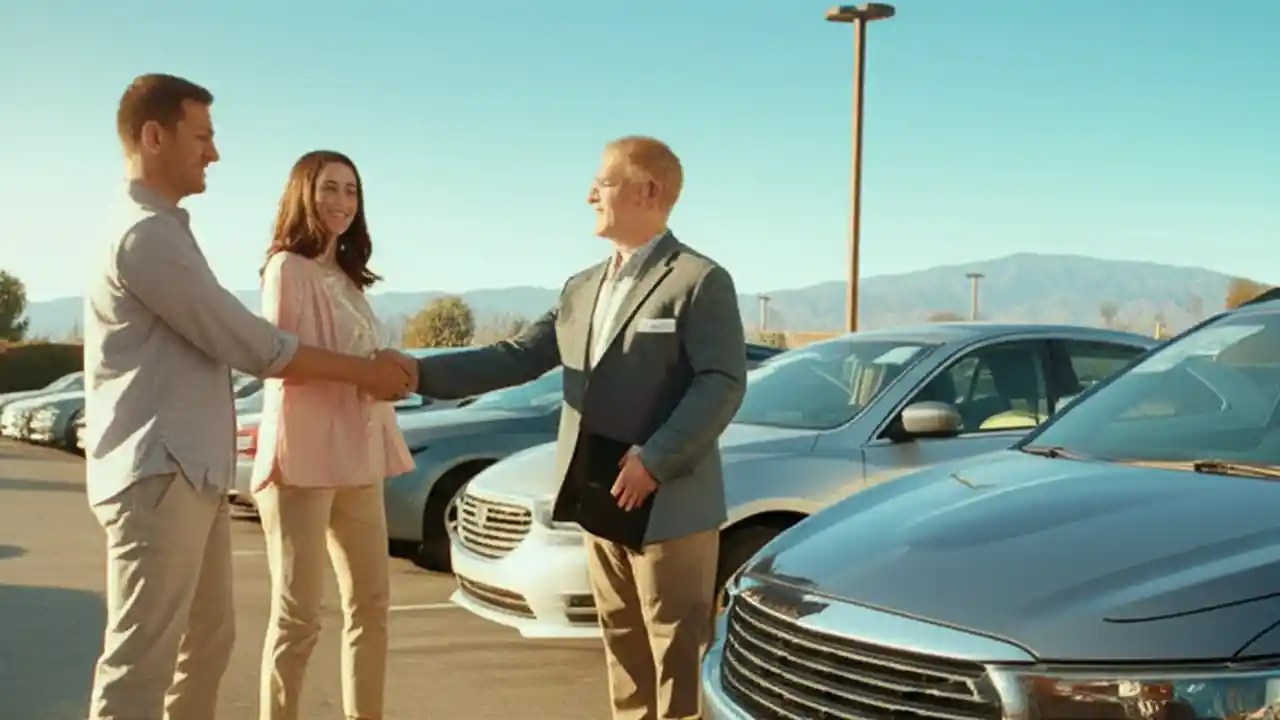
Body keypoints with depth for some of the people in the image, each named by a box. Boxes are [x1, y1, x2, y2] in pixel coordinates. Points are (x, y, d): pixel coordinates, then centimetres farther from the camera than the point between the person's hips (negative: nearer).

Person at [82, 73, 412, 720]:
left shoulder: (162, 230, 17)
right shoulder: (146, 235, -15)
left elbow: (224, 344, 18)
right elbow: (249, 345, -16)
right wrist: (363, 371, -4)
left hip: (191, 472, 11)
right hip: (158, 475, -11)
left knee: (207, 640, 16)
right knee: (143, 660, -7)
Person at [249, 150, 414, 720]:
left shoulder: (347, 276, 19)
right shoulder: (288, 266, -6)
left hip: (358, 455, 9)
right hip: (305, 456, -9)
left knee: (371, 602, 13)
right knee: (298, 615, -5)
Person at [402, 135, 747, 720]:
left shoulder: (701, 281, -8)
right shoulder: (583, 287, 16)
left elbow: (724, 382, -16)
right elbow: (518, 356, 11)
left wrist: (655, 460, -23)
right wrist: (422, 372, 1)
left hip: (669, 505, -7)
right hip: (600, 502, 8)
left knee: (678, 656, 1)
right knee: (624, 650, 16)